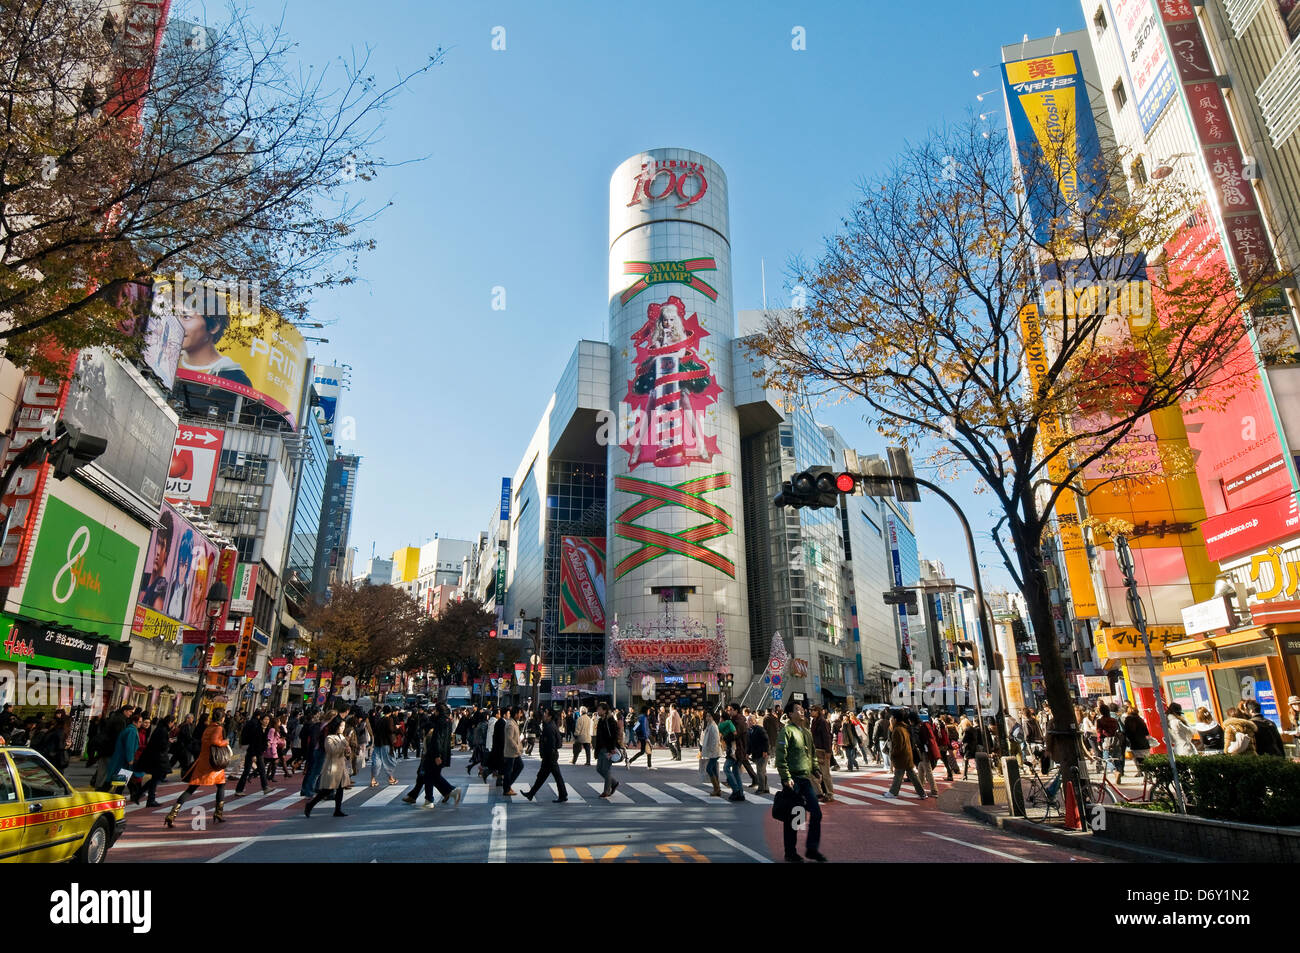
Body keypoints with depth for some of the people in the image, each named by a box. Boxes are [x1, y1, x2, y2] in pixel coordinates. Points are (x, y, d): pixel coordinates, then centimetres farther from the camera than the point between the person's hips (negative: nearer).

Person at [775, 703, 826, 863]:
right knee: (792, 817, 2)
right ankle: (790, 853, 15)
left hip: (806, 779, 7)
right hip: (793, 780, -7)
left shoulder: (807, 732, 14)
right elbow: (781, 757, -15)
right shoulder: (787, 731, -11)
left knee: (816, 813, 5)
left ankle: (812, 849, 18)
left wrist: (816, 771, 13)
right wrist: (786, 778, -19)